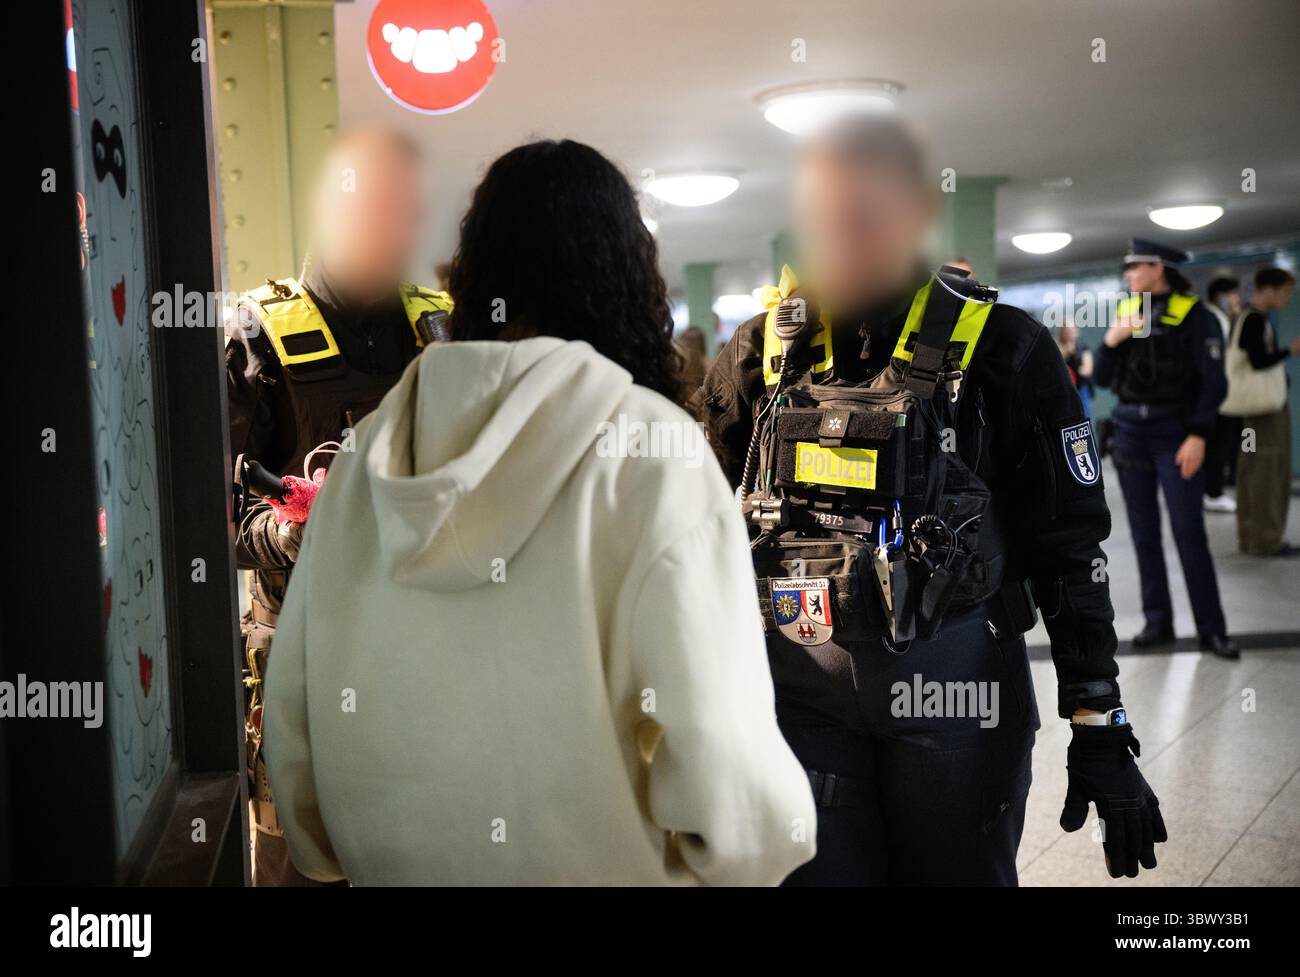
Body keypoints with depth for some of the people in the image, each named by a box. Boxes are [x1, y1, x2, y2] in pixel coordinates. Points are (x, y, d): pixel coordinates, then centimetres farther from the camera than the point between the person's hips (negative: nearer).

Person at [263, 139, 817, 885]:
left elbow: (293, 705, 1)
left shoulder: (374, 448, -4)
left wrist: (333, 853, 17)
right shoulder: (653, 449, -16)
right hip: (591, 865, -3)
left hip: (392, 864, 4)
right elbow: (715, 749, -21)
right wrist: (778, 833, -1)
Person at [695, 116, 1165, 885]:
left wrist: (1101, 730, -6)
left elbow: (1069, 547, -4)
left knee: (957, 872, 14)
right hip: (796, 685, 2)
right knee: (811, 872, 9)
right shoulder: (763, 348, 2)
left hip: (955, 691, -2)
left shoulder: (1001, 348, -6)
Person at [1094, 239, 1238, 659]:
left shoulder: (1194, 315, -6)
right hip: (1130, 431, 5)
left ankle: (1212, 629, 1)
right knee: (1144, 532, 8)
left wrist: (1198, 436, -18)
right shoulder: (1125, 312, 8)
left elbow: (1214, 382, -10)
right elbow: (1103, 379, 9)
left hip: (1174, 433, -5)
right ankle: (1157, 622, 16)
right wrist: (1111, 340, -8)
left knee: (1189, 532, -6)